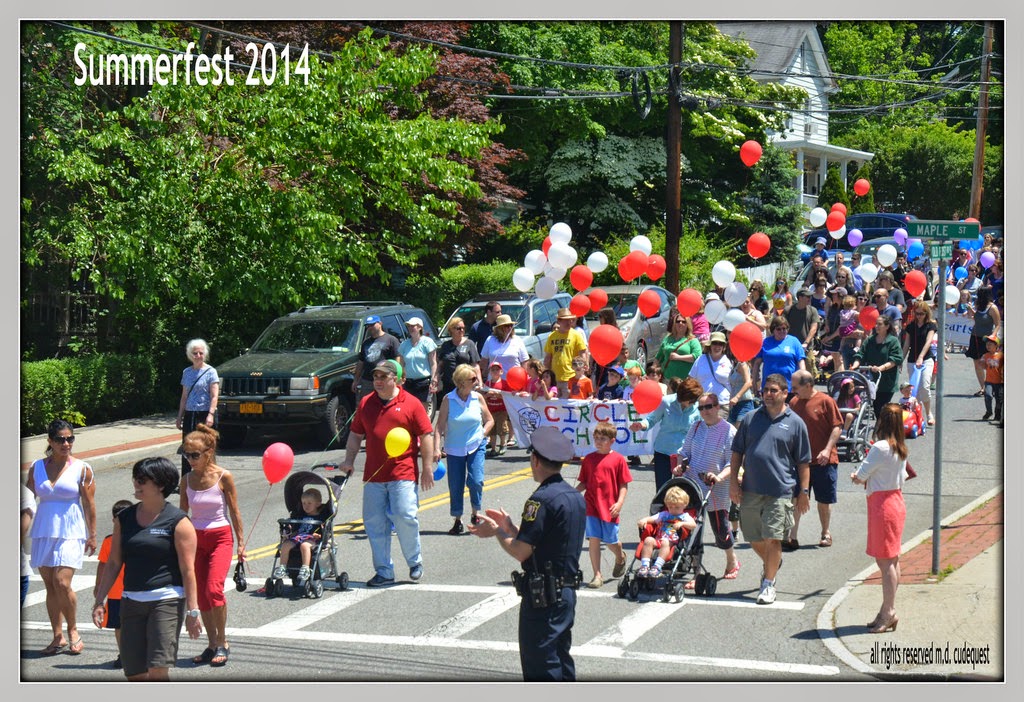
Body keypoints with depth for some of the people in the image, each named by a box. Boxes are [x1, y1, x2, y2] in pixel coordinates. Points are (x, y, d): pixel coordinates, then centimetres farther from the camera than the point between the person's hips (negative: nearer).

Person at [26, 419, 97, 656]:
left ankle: (73, 631, 3)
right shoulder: (37, 467, 9)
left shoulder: (82, 469, 0)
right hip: (43, 532, 4)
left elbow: (89, 504, 1)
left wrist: (92, 535, -1)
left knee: (62, 583, -16)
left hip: (70, 532, -4)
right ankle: (58, 637, 12)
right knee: (50, 586, 4)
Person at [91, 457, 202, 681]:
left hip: (167, 601, -5)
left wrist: (192, 611, -12)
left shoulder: (177, 522, -4)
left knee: (157, 670, -15)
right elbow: (113, 563, 15)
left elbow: (188, 570, -7)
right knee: (134, 674, 3)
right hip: (132, 602, 5)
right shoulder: (124, 518, 12)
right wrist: (99, 601, 9)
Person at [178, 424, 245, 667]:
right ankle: (212, 645, 15)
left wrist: (241, 542, -1)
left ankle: (222, 643, -6)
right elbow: (182, 513, 11)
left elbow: (234, 511, -2)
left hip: (220, 538, -4)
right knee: (201, 595, 5)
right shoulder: (187, 480, 3)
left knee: (213, 590, -19)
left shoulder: (224, 477, -7)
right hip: (195, 539, 4)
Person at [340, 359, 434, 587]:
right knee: (374, 523, 3)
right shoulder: (366, 404, 12)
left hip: (403, 473, -4)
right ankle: (384, 572, 11)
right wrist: (349, 460, 10)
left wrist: (427, 468, -3)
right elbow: (356, 434, 20)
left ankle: (415, 562, 13)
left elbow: (427, 435, 0)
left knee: (405, 517, -11)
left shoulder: (411, 404, 0)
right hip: (373, 474, 4)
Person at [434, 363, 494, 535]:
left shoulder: (478, 398, -2)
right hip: (454, 449, -1)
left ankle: (475, 515, 9)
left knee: (476, 481, -13)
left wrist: (482, 434, -5)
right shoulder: (448, 400, -8)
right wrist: (437, 449, -16)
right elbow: (440, 426, -8)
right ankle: (457, 521, 17)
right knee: (455, 486, 2)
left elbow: (489, 420, 11)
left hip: (476, 447, 1)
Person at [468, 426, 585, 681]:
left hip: (543, 596, -9)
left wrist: (496, 532, -3)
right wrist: (509, 526, 15)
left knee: (540, 668, -3)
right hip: (567, 592, 9)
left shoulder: (542, 499, -19)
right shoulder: (575, 496, 10)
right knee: (562, 661, 18)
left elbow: (521, 552, -20)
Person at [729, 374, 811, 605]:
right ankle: (772, 563, 42)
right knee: (754, 538, 13)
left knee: (772, 538, -6)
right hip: (750, 489, 4)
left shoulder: (795, 423, 2)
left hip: (780, 491, -4)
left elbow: (803, 462, 4)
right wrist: (733, 481, 5)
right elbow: (737, 452, 13)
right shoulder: (751, 418, 9)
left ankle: (768, 583, 5)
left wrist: (804, 491, -1)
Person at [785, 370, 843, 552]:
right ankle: (791, 537, -2)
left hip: (823, 460, -4)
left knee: (824, 500, 8)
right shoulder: (794, 403, 7)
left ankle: (826, 534, 25)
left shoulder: (825, 401, -8)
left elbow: (837, 427, -8)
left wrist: (827, 450, -18)